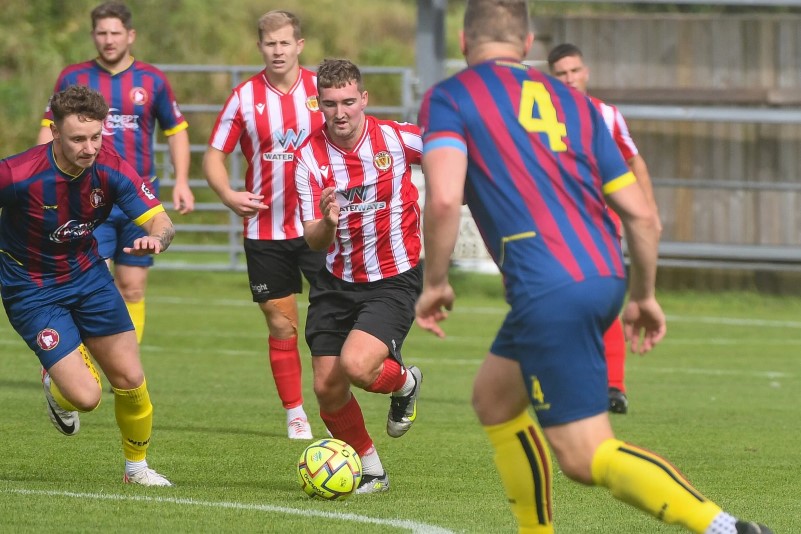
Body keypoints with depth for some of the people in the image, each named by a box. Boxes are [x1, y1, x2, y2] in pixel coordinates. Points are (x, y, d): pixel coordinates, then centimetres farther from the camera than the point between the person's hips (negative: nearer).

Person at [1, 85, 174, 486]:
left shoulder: (111, 169, -19)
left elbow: (161, 221, -21)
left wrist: (156, 238, -45)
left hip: (88, 274, 4)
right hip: (32, 292, -4)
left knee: (130, 381, 2)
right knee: (86, 396, -13)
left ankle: (137, 466, 29)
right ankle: (56, 387, 25)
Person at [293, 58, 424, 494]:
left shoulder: (397, 139, -12)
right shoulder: (308, 157, -10)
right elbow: (314, 241, -15)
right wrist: (327, 224, -36)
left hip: (394, 281, -3)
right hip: (337, 282, 3)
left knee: (356, 367, -25)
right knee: (327, 389, 0)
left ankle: (404, 381, 12)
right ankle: (370, 470, 24)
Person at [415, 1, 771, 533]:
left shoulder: (448, 98, 4)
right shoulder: (572, 102, 19)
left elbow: (444, 199, -14)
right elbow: (642, 214, 15)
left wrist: (435, 283, 1)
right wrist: (644, 296, 29)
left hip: (548, 291, -7)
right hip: (605, 275, 7)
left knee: (587, 457, -8)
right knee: (493, 397, 27)